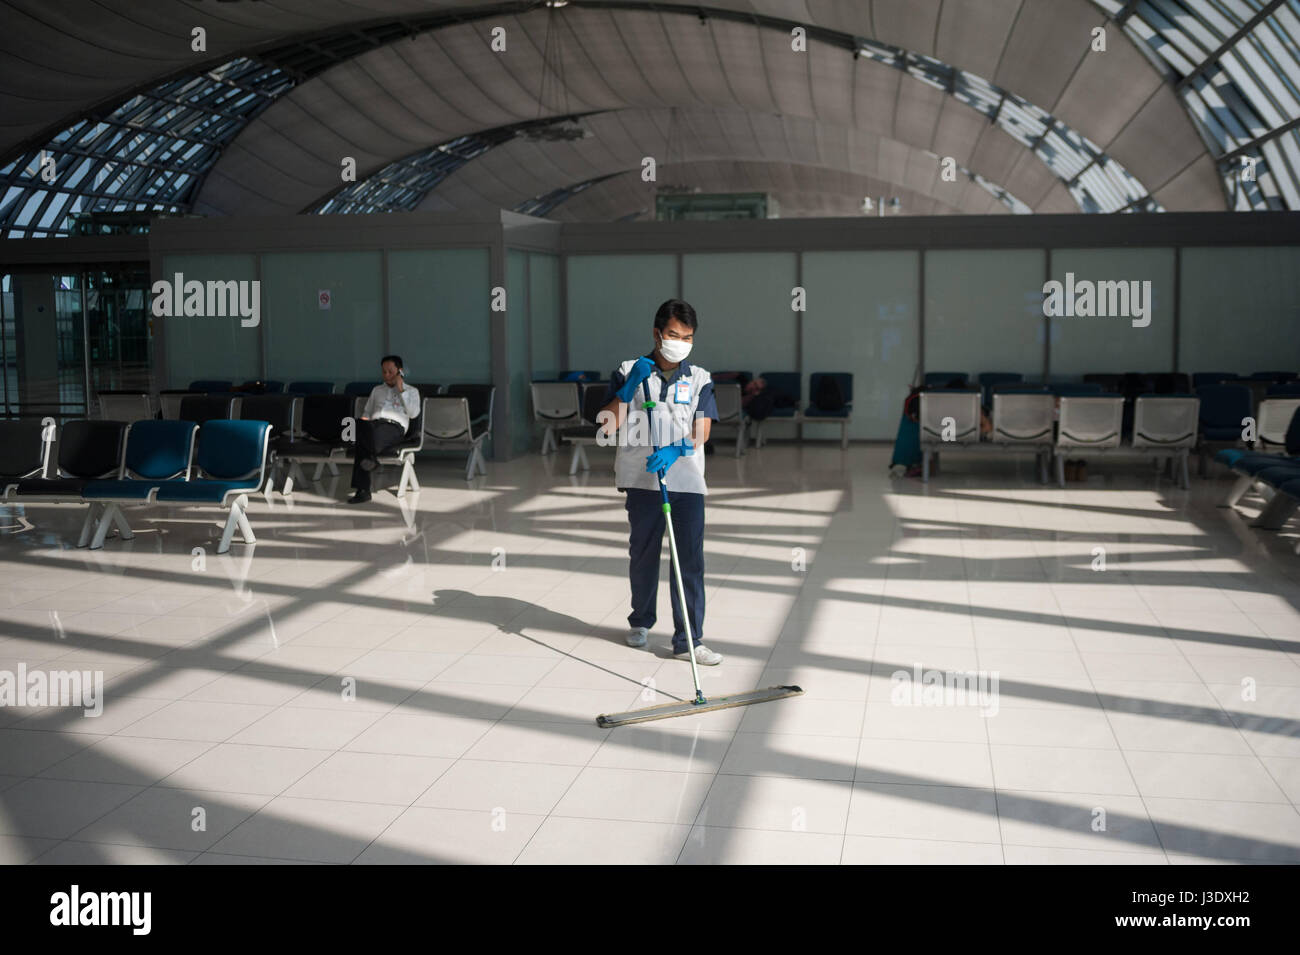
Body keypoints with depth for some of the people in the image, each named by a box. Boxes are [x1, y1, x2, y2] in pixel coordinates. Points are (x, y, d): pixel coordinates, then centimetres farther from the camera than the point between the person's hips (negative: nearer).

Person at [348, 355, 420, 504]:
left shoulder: (411, 391, 21)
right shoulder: (377, 390, 33)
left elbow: (414, 413, 4)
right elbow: (366, 413, 31)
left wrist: (401, 391, 1)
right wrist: (364, 423, 7)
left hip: (395, 427, -4)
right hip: (373, 426, 4)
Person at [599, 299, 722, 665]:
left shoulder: (699, 379, 7)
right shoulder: (629, 372, 5)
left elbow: (702, 431, -4)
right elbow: (608, 425, -2)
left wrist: (675, 450, -22)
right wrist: (628, 387, -13)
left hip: (686, 481, 0)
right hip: (642, 480, 0)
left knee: (690, 560, -4)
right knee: (642, 554, 12)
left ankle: (688, 641, 0)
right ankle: (641, 621, 33)